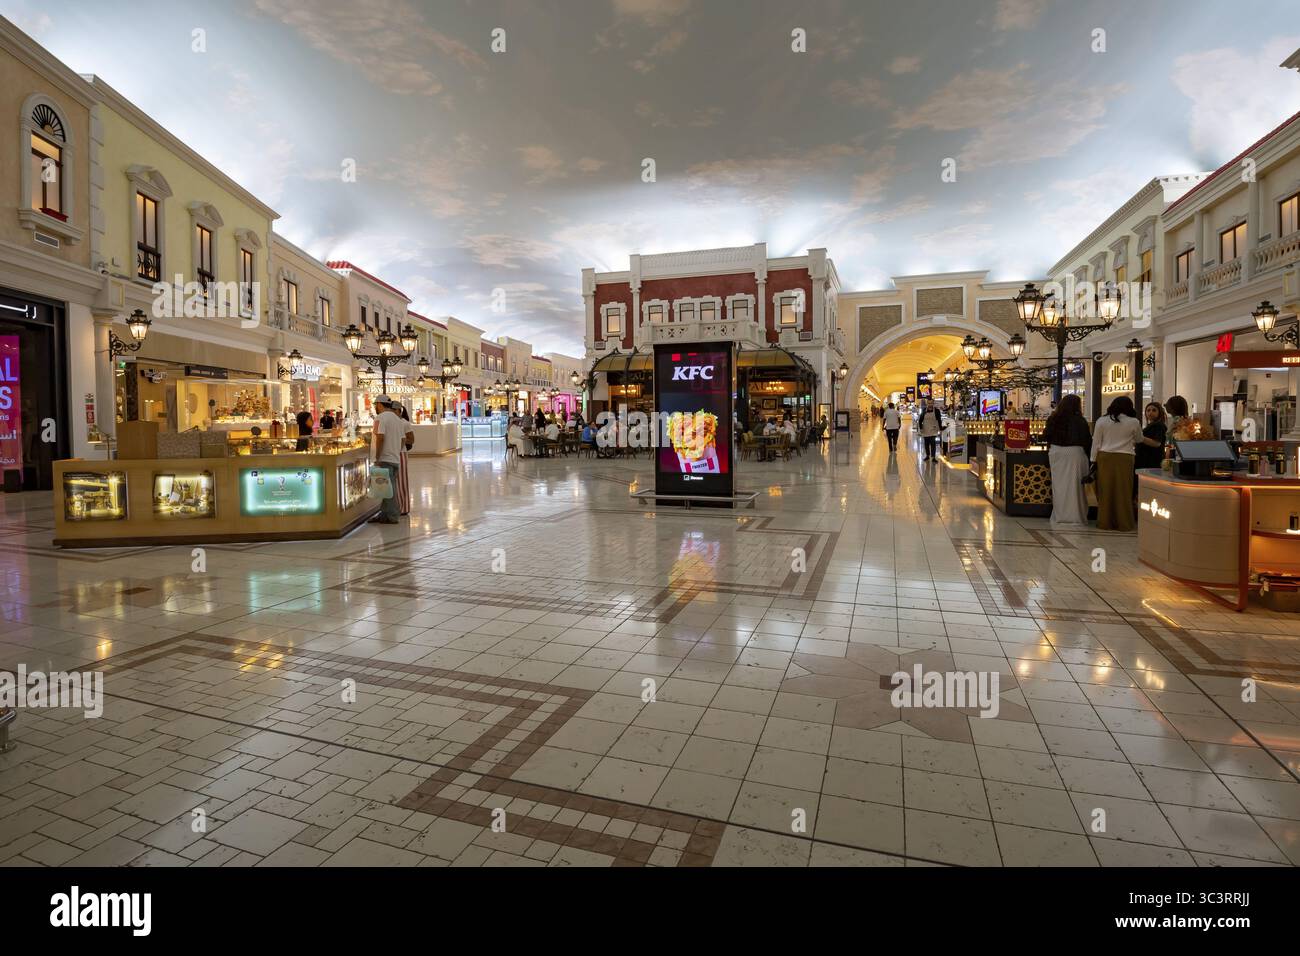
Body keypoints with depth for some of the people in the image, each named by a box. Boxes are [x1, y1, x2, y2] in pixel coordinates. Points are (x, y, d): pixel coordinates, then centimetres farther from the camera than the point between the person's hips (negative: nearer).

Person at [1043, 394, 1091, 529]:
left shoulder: (1053, 419, 0)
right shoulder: (1080, 421, -8)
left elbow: (1045, 437, 8)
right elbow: (1088, 441, -5)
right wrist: (1088, 455, 7)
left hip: (1056, 453, 3)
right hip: (1075, 453, -3)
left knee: (1059, 485, 8)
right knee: (1074, 485, 2)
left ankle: (1059, 516, 12)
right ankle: (1075, 517, 5)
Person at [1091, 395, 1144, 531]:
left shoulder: (1101, 421, 2)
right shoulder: (1133, 422, 0)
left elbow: (1096, 443, 3)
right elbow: (1139, 440, 16)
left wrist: (1093, 461, 8)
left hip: (1104, 458, 1)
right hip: (1124, 459, -1)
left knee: (1105, 491, 5)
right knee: (1123, 491, 5)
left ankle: (1105, 522, 10)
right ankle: (1123, 524, 10)